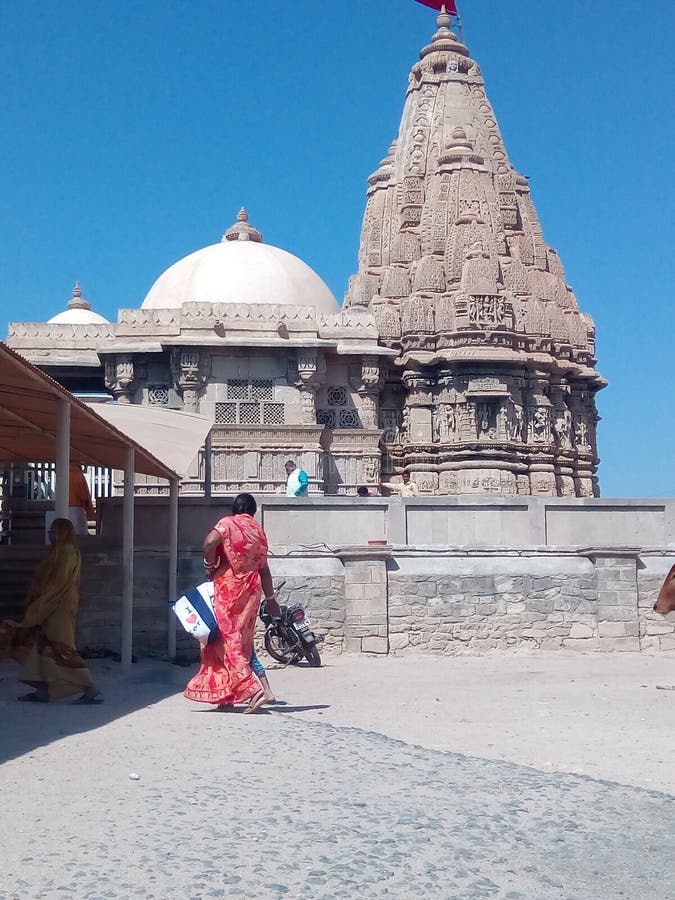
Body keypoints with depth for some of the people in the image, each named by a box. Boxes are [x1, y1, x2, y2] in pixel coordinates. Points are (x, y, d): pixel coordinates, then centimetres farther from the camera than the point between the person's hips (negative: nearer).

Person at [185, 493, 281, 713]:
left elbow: (211, 541, -24)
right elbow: (263, 568, 13)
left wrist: (209, 566, -8)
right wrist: (271, 598, 20)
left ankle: (254, 689, -15)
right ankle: (227, 695, 14)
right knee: (242, 641, 12)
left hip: (228, 588, -5)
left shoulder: (228, 523, -4)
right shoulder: (259, 532, 11)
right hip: (251, 589, 6)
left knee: (229, 639, -3)